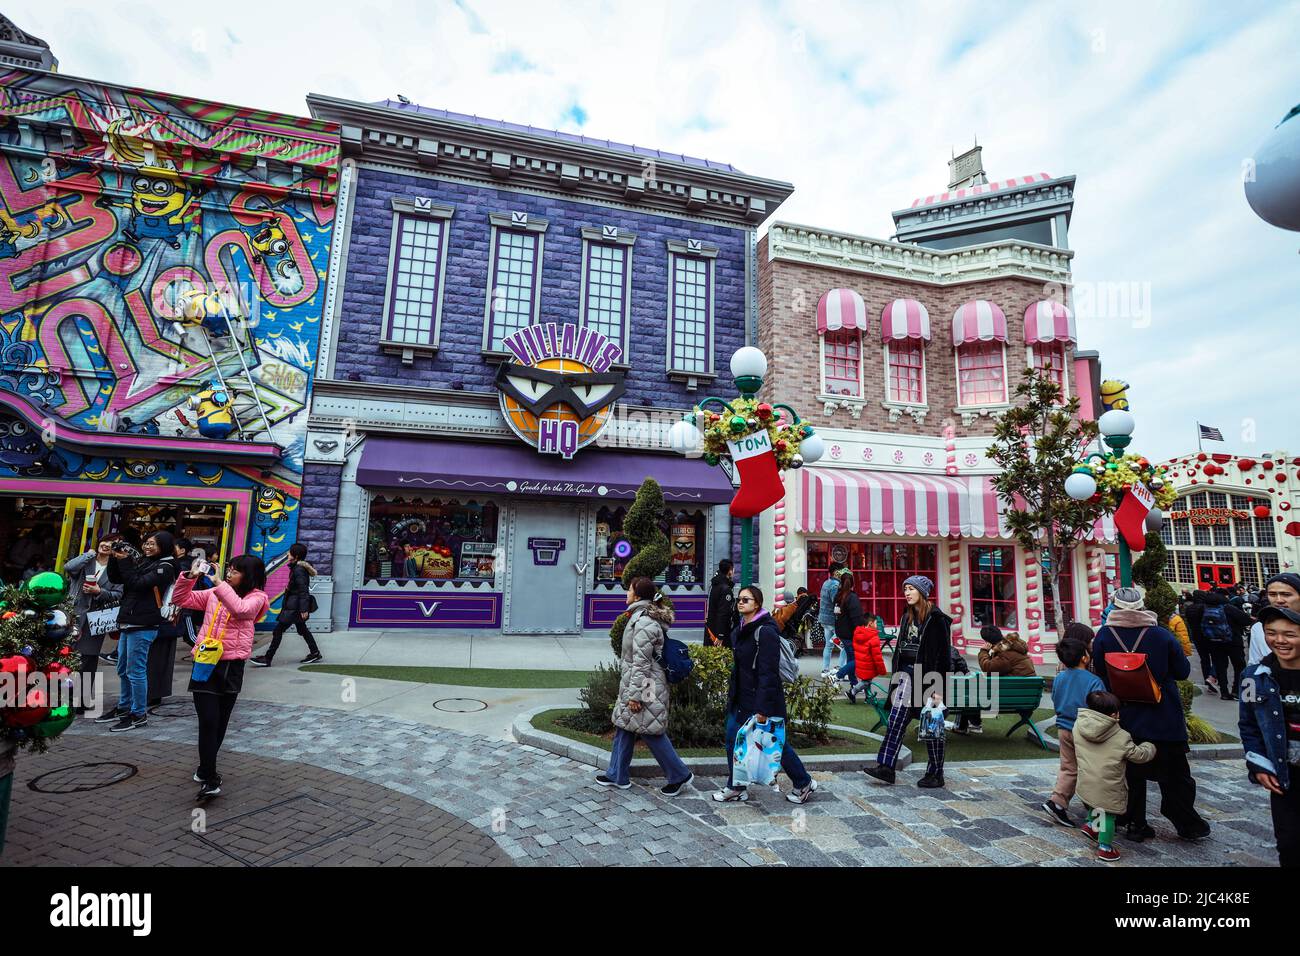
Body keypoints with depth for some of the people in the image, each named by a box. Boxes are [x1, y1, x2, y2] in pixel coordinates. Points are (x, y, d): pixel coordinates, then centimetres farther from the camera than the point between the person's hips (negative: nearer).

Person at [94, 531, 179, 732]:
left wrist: (124, 561, -12)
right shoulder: (141, 561, 15)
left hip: (143, 626, -8)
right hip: (128, 622, 8)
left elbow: (138, 584, -16)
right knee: (123, 670, 18)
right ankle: (123, 709, 32)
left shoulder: (165, 567, -7)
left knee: (135, 671, -4)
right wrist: (115, 557, 3)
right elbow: (115, 578, 15)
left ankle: (139, 715, 6)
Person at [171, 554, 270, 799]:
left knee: (220, 722, 13)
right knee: (208, 721, -8)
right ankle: (209, 779, 0)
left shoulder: (256, 597, -5)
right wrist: (190, 576, -4)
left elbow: (241, 609, -26)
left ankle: (205, 769, 34)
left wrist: (219, 582, -22)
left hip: (231, 667, -1)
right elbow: (181, 599, 12)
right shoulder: (214, 594, 8)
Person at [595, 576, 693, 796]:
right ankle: (617, 776, 29)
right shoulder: (642, 617, 10)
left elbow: (641, 662, -23)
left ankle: (679, 775, 16)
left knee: (651, 733, 2)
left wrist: (635, 694, -20)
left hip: (644, 687, -10)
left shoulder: (644, 622, -22)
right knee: (624, 728, 16)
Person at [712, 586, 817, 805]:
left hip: (760, 697, -8)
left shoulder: (765, 632, -21)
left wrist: (763, 708, -24)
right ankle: (736, 787, 25)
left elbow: (768, 673, -23)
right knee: (733, 739, 9)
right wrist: (732, 693, 19)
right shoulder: (740, 630, 8)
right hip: (739, 697, 8)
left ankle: (804, 783, 29)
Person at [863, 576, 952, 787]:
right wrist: (897, 675, 17)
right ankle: (885, 767, 1)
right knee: (895, 720, 0)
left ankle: (936, 774, 20)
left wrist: (940, 682, -16)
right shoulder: (907, 617, 13)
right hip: (907, 673, 7)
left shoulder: (936, 618, -10)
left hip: (929, 676, -7)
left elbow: (944, 652, -12)